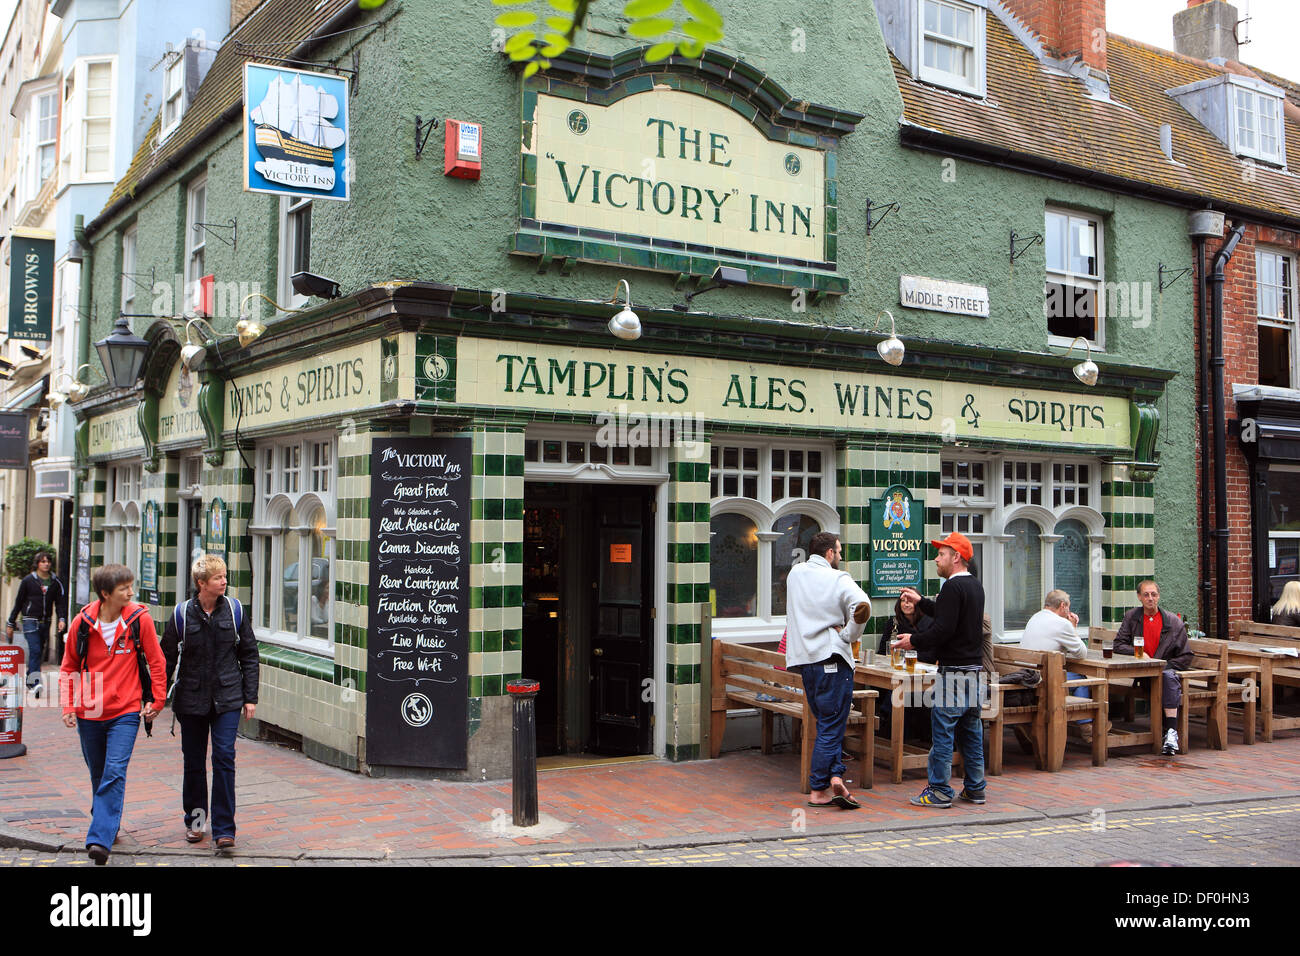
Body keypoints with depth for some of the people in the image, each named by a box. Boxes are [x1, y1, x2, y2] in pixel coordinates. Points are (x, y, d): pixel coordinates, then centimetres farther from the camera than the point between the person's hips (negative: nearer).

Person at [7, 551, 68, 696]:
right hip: (30, 620, -4)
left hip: (46, 622, 4)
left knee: (39, 652, 10)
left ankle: (30, 679, 25)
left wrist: (62, 619, -10)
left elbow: (61, 602, 6)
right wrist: (11, 623, 7)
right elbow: (18, 602, 6)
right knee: (35, 650, -16)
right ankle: (35, 683, -22)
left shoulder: (56, 582, 8)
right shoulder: (28, 580, 1)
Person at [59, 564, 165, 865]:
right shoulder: (82, 623, -3)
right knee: (98, 775, 17)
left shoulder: (139, 619, -7)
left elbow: (156, 662, 2)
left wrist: (156, 700, 2)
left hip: (125, 713, -3)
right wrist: (68, 706, 1)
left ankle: (100, 839, -16)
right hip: (89, 714, 3)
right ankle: (107, 823, 38)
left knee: (114, 774, -14)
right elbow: (69, 667, 9)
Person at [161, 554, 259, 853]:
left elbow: (249, 655, 6)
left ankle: (223, 830, -4)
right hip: (191, 700, 1)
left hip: (227, 699, -1)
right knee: (194, 762, 11)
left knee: (224, 758, -8)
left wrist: (250, 697, 3)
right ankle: (195, 820, 30)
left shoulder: (235, 611, 0)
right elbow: (167, 659, 5)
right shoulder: (181, 615, -3)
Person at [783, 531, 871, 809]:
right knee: (831, 726, -1)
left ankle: (834, 776, 6)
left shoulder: (795, 573, 10)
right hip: (832, 659, -6)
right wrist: (849, 636, -12)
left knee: (827, 723, 15)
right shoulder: (838, 579, -9)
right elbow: (862, 606, -26)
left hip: (804, 659, 6)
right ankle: (818, 790, -3)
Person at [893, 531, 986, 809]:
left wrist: (915, 641, -10)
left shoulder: (953, 586, -15)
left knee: (942, 732, -3)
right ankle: (974, 789, 19)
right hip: (974, 668, 9)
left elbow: (943, 629, -22)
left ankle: (939, 792, 0)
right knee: (971, 731, 13)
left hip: (954, 670, -9)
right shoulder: (975, 585, 15)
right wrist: (921, 602, 31)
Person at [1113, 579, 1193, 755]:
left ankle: (1171, 732, -39)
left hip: (1166, 669, -1)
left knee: (1169, 676, -35)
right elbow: (1118, 645, 7)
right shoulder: (1131, 617, 10)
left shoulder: (1174, 622, 6)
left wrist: (1165, 665, -10)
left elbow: (1186, 656, 5)